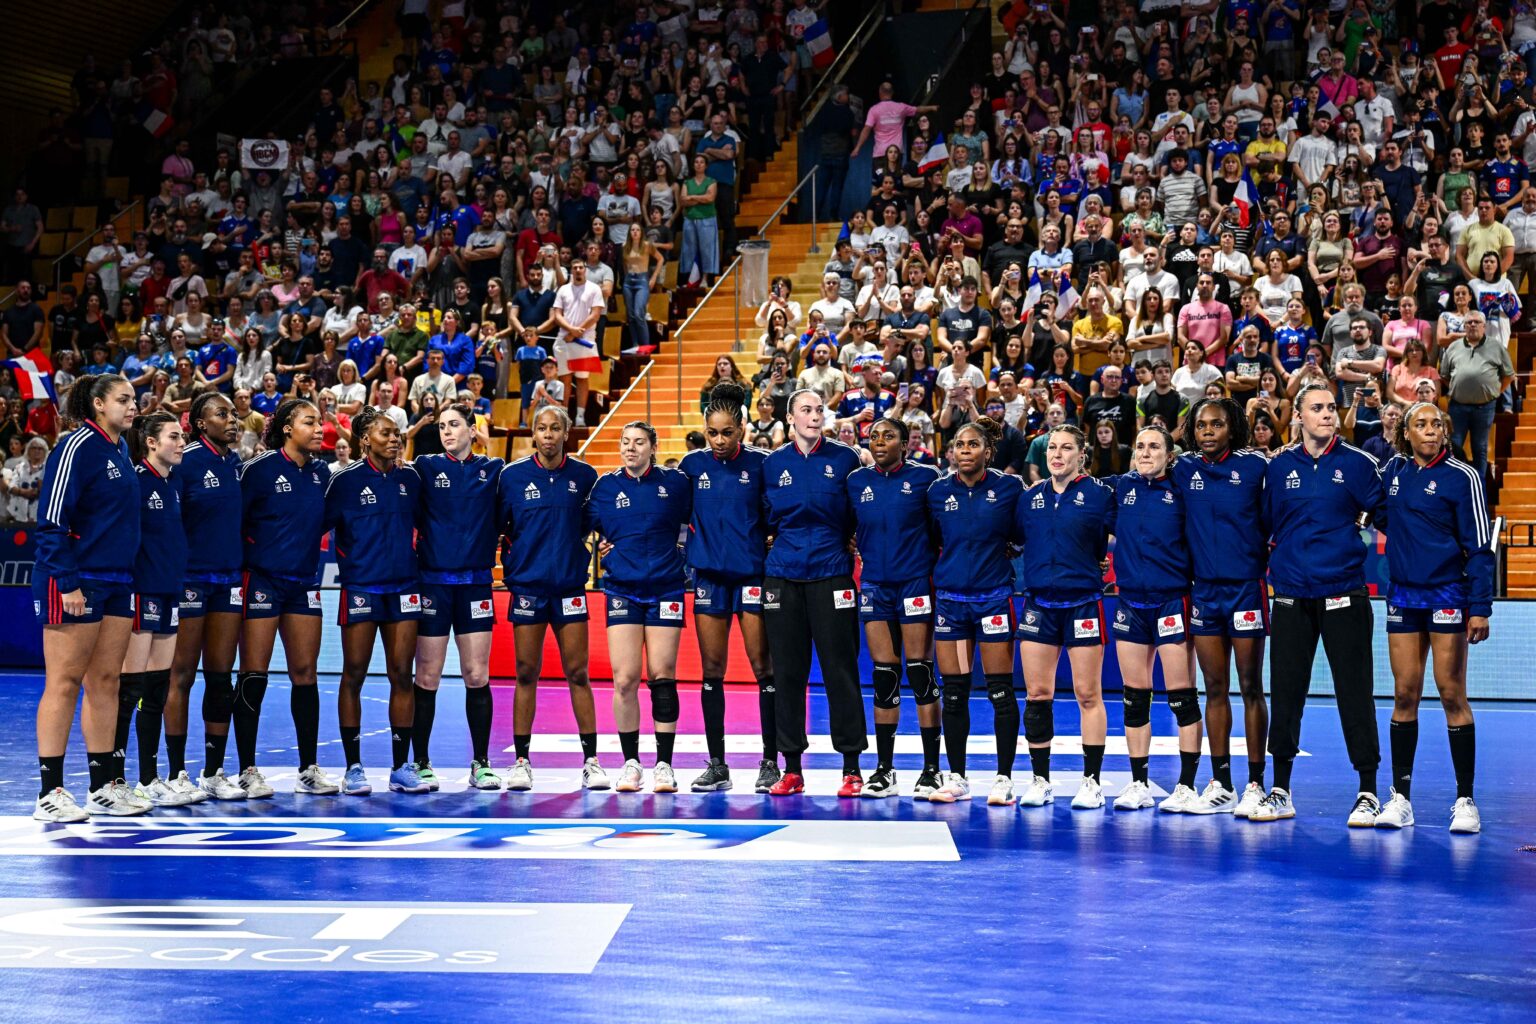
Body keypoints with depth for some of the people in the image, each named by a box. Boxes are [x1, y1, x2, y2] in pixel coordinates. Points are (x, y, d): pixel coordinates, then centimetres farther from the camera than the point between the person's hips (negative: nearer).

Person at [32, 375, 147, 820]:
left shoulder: (120, 450, 14)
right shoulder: (77, 448, -11)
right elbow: (51, 520, -15)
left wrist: (128, 580, 15)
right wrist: (67, 583, -19)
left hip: (116, 583, 8)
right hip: (75, 584, -8)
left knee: (105, 681, 9)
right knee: (64, 682, -5)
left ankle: (105, 786, 15)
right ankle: (49, 792, -1)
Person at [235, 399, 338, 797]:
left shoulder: (321, 472, 8)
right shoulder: (260, 469, -8)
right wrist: (250, 557, -4)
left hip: (304, 582, 5)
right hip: (263, 581, -5)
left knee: (305, 673, 6)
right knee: (254, 675, -3)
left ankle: (309, 769, 11)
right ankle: (247, 770, 3)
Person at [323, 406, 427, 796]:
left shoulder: (410, 478, 8)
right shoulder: (345, 480, -5)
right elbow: (320, 524, -5)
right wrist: (348, 556, -4)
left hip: (404, 586, 4)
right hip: (360, 587, -4)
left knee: (402, 675, 3)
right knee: (354, 676, 0)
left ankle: (402, 767, 8)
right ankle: (353, 767, 6)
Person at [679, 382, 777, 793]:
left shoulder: (760, 463, -4)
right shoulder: (692, 464, 4)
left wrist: (772, 551, -6)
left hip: (753, 572, -3)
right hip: (709, 574, 3)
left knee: (763, 667, -3)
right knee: (711, 670, 4)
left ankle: (770, 762, 4)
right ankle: (717, 765, 11)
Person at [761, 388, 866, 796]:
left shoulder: (844, 459, 2)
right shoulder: (772, 464, 7)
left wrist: (849, 542, -1)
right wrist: (778, 538, 3)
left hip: (831, 573, -2)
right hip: (782, 576, 2)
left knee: (840, 669, -3)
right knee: (787, 671, 4)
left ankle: (851, 768, 4)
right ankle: (792, 768, 11)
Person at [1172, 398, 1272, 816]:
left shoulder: (1254, 465, -5)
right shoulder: (1183, 469, 6)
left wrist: (1267, 552, -7)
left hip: (1246, 587, -4)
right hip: (1204, 589, 4)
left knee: (1250, 687, 0)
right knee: (1214, 688, 8)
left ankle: (1256, 784, 5)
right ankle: (1220, 785, 14)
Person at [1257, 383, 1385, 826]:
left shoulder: (1355, 463, 0)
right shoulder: (1279, 466, 7)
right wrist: (1282, 556, 11)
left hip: (1343, 595, -3)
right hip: (1291, 596, 3)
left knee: (1355, 693, -1)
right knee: (1285, 693, 6)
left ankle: (1368, 793, 6)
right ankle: (1280, 792, 15)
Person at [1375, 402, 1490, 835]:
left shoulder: (1462, 476, -5)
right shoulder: (1393, 469, 8)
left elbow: (1479, 546, -6)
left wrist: (1479, 607, -11)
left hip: (1447, 598, -4)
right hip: (1403, 596, 4)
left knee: (1452, 695, -4)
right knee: (1405, 694, 3)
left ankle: (1465, 800, 1)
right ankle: (1400, 798, 7)